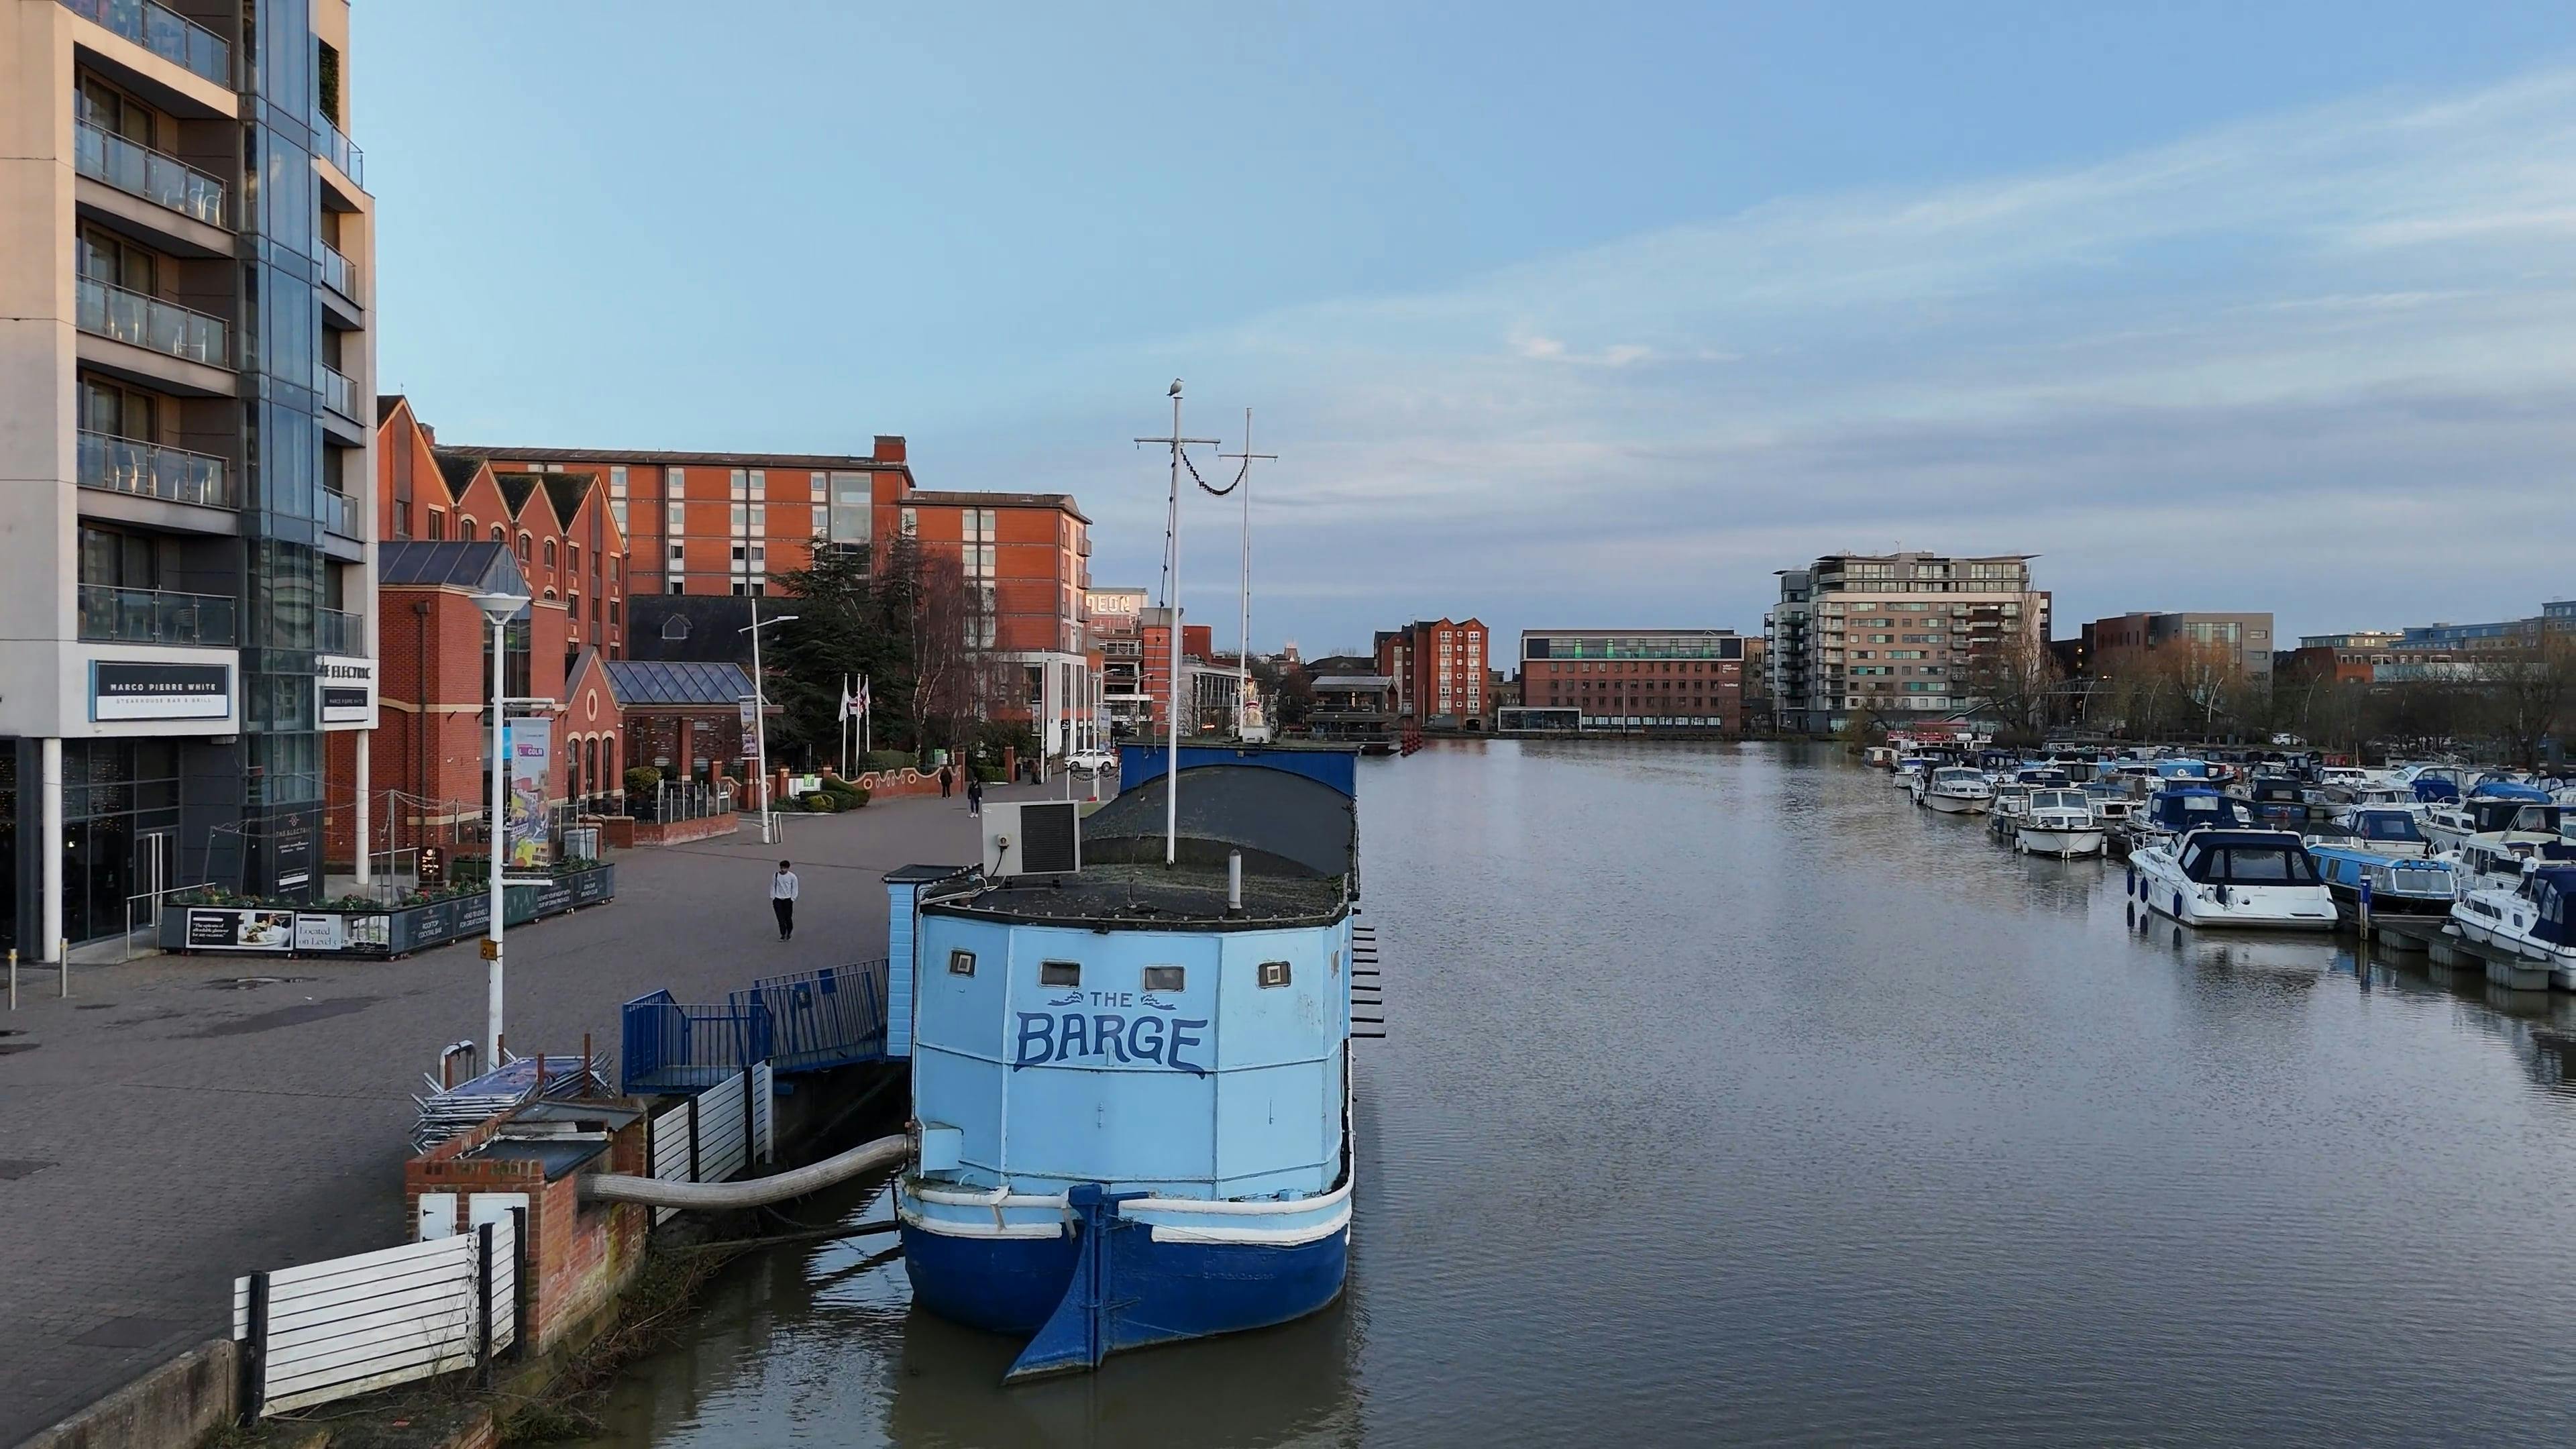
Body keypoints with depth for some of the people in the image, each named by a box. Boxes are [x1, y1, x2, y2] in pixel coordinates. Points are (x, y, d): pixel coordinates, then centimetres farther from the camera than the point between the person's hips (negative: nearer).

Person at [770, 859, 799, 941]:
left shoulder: (792, 876, -6)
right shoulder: (776, 876, -2)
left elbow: (794, 888, 0)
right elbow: (773, 887, 6)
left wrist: (792, 899, -5)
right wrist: (772, 898, 4)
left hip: (788, 899, -1)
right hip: (778, 899, 1)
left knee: (788, 917, 2)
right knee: (780, 918, -2)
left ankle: (789, 933, 24)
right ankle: (783, 934, 8)